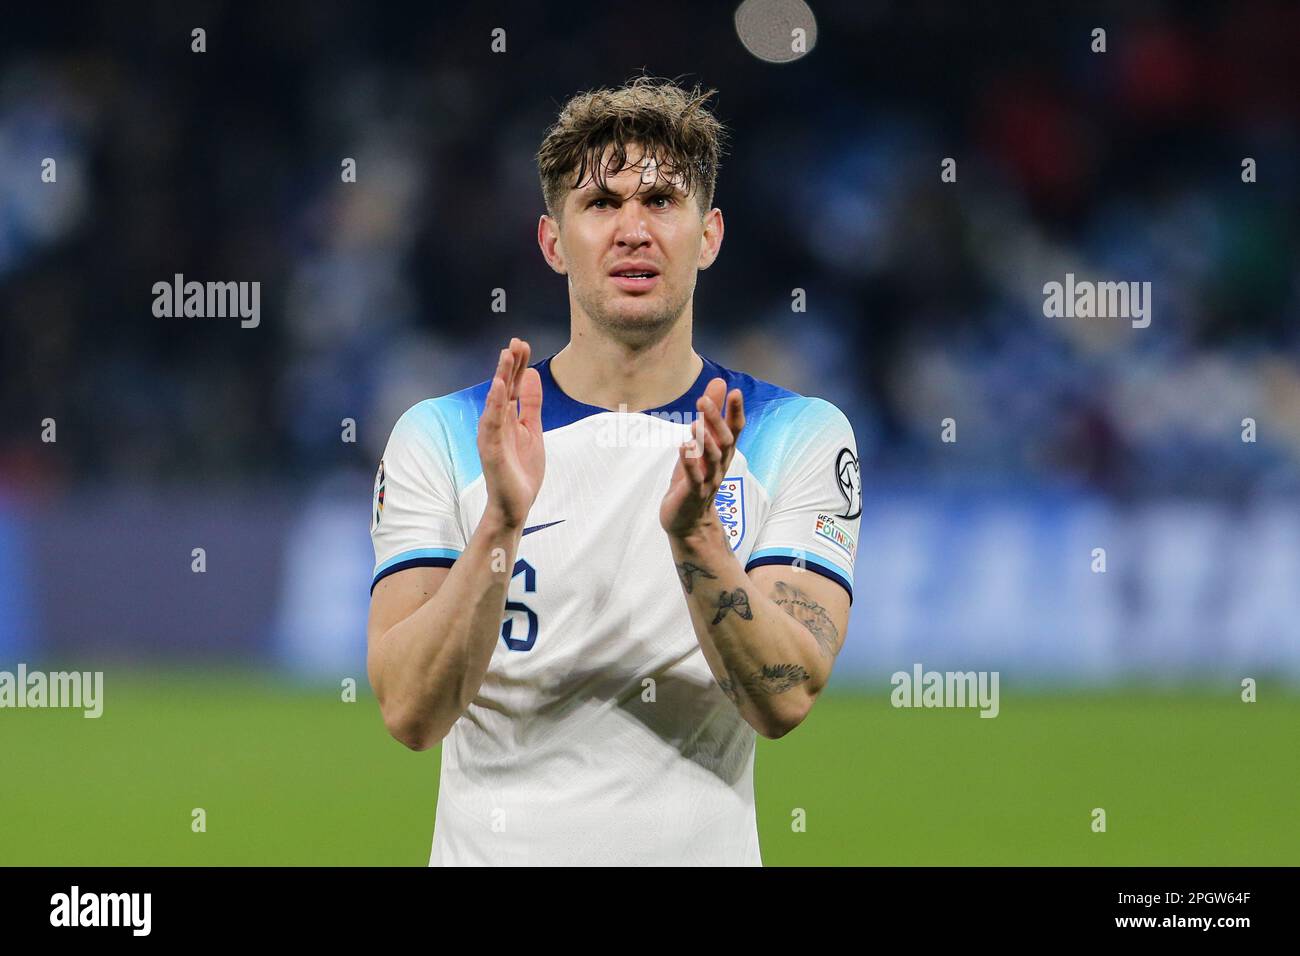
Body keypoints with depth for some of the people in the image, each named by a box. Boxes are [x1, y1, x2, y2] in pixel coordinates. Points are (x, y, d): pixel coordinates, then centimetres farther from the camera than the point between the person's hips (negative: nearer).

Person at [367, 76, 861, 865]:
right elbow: (411, 713, -13)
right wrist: (501, 525, -26)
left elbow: (784, 701, -13)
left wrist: (695, 533, -27)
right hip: (497, 851, 0)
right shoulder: (440, 438, -3)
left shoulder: (801, 436, -2)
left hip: (704, 849, 0)